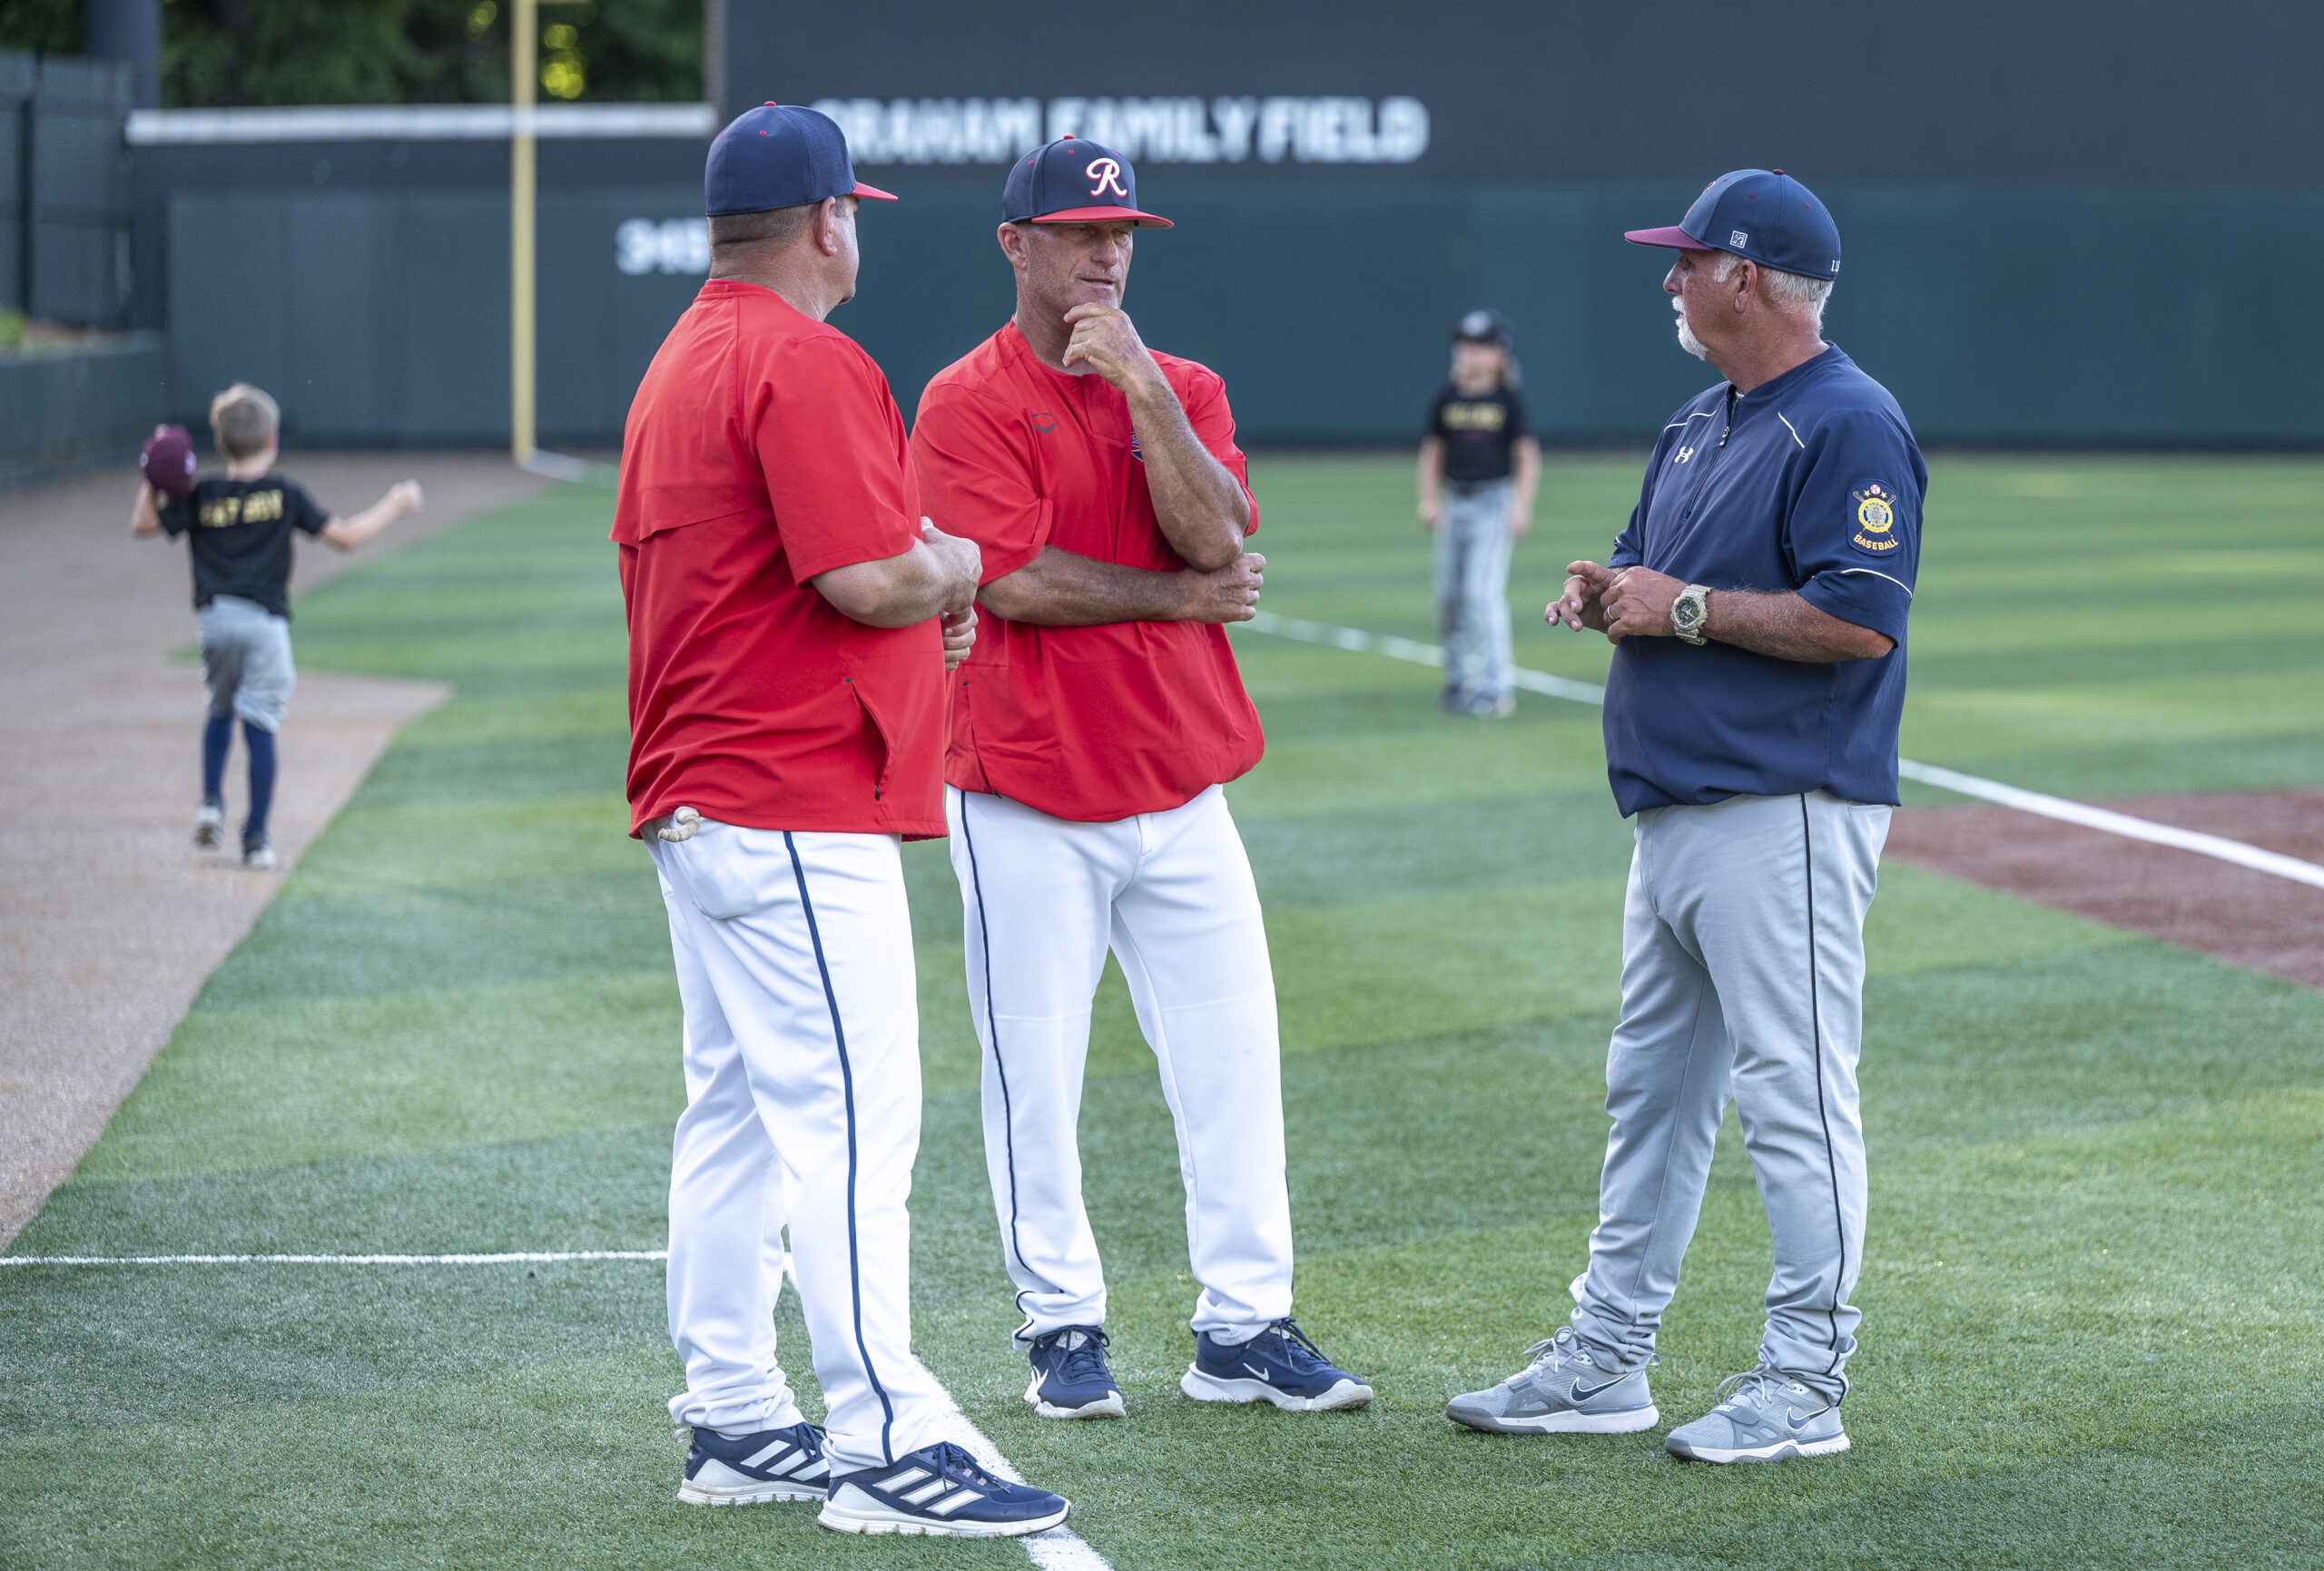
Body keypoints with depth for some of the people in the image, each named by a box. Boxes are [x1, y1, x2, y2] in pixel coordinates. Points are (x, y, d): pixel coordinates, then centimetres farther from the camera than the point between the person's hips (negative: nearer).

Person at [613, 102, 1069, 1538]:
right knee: (852, 1121, -11)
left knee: (736, 1112, 14)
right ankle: (887, 1447, -13)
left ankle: (735, 1420, 19)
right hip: (800, 813, -11)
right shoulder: (808, 365, -15)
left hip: (694, 804, 11)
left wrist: (916, 594, 16)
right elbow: (869, 577, -23)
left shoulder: (682, 366, 17)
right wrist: (956, 568, -2)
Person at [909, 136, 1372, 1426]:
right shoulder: (966, 403, -4)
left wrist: (1140, 384, -14)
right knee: (1035, 1076, 1)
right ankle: (1063, 1330, 11)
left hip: (1181, 788, 4)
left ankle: (1244, 1327, 9)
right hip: (1027, 803, -4)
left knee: (1231, 1057, 2)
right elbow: (1013, 580, -15)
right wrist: (1179, 597, -7)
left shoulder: (1183, 389, 11)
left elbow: (1217, 535, -7)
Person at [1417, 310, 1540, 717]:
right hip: (1456, 504, 5)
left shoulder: (1508, 399, -5)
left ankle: (1497, 688, -14)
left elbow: (1527, 454, -3)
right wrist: (1428, 499, 6)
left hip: (1495, 504, -5)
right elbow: (1433, 450, 14)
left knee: (1484, 592, -14)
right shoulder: (1447, 398, 7)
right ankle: (1458, 679, 21)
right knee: (1449, 595, 7)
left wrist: (1521, 506, -10)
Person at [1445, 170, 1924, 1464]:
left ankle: (1807, 1382, -1)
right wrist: (1604, 593, 2)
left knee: (1795, 1092, -6)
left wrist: (1684, 608, -16)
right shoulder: (1701, 426, 18)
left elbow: (1860, 619, -22)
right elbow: (1657, 582, 26)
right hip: (1676, 812, 10)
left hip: (1787, 816, -10)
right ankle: (1608, 1360, 21)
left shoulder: (1850, 426, -13)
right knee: (1652, 1087, 14)